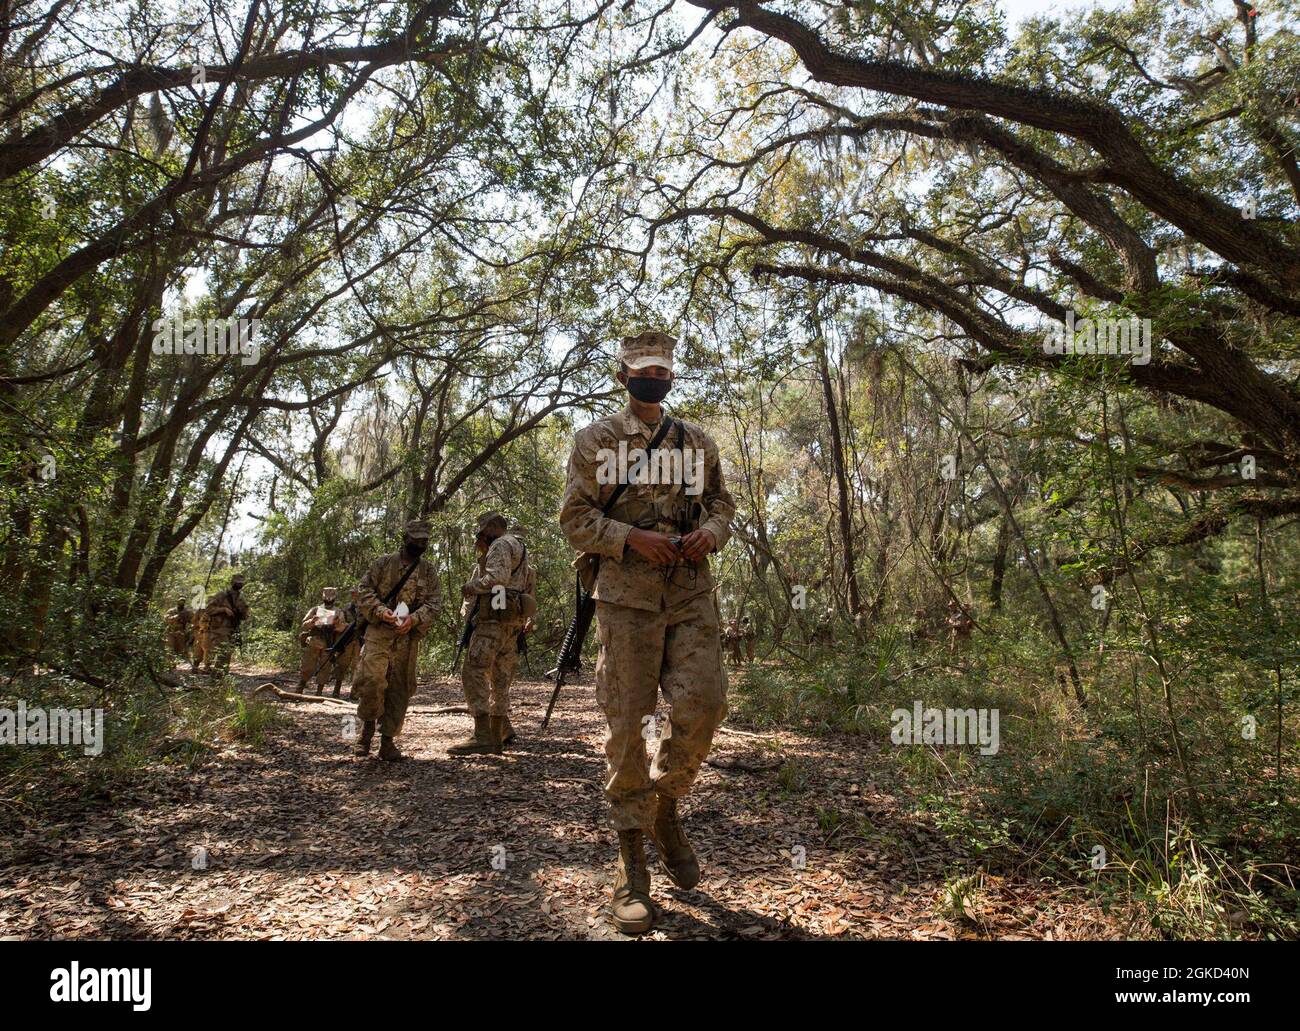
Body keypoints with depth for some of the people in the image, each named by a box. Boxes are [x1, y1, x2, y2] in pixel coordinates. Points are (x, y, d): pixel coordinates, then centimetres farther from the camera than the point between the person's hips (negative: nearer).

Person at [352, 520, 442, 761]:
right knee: (372, 680, -16)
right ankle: (368, 726, 8)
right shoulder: (383, 563, 3)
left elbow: (435, 601, 3)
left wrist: (415, 618, -15)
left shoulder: (427, 570, 9)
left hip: (409, 636, 3)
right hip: (379, 631, -3)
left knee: (400, 687, 3)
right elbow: (363, 590, 0)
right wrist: (380, 610, -16)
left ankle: (388, 739, 12)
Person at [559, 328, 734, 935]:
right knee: (627, 723, -1)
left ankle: (666, 805, 20)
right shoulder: (596, 440, 5)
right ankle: (632, 860, 11)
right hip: (626, 595, -3)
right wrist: (632, 537, -14)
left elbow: (722, 502, 21)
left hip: (692, 594, 3)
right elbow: (574, 518, 1)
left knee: (702, 706, -10)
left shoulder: (698, 442, 16)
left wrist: (711, 531, -2)